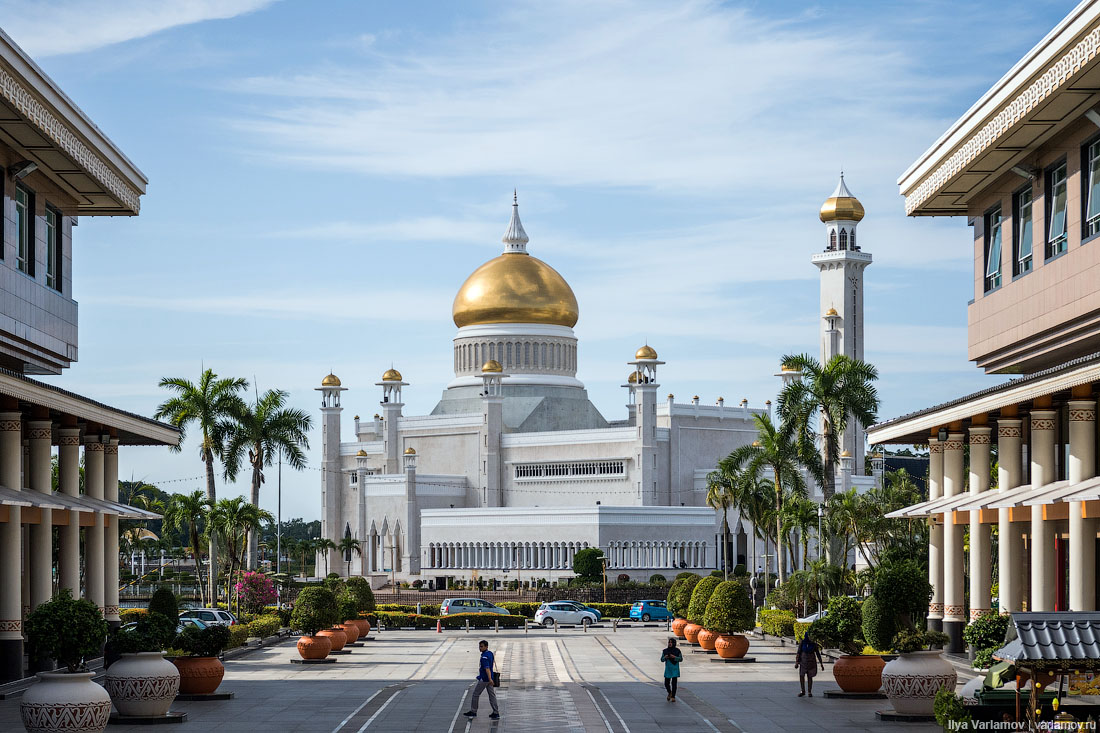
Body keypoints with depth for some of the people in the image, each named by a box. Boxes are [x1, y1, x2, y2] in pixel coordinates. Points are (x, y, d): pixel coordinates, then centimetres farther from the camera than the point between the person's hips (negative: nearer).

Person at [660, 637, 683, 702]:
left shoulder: (677, 651, -4)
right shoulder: (665, 651, 2)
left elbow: (681, 659, -4)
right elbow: (662, 659, 5)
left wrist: (674, 657, -20)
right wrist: (665, 657, -17)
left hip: (675, 669, -2)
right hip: (668, 669, 2)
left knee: (674, 683, -4)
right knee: (666, 683, 3)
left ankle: (673, 697, 4)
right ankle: (670, 693, 31)